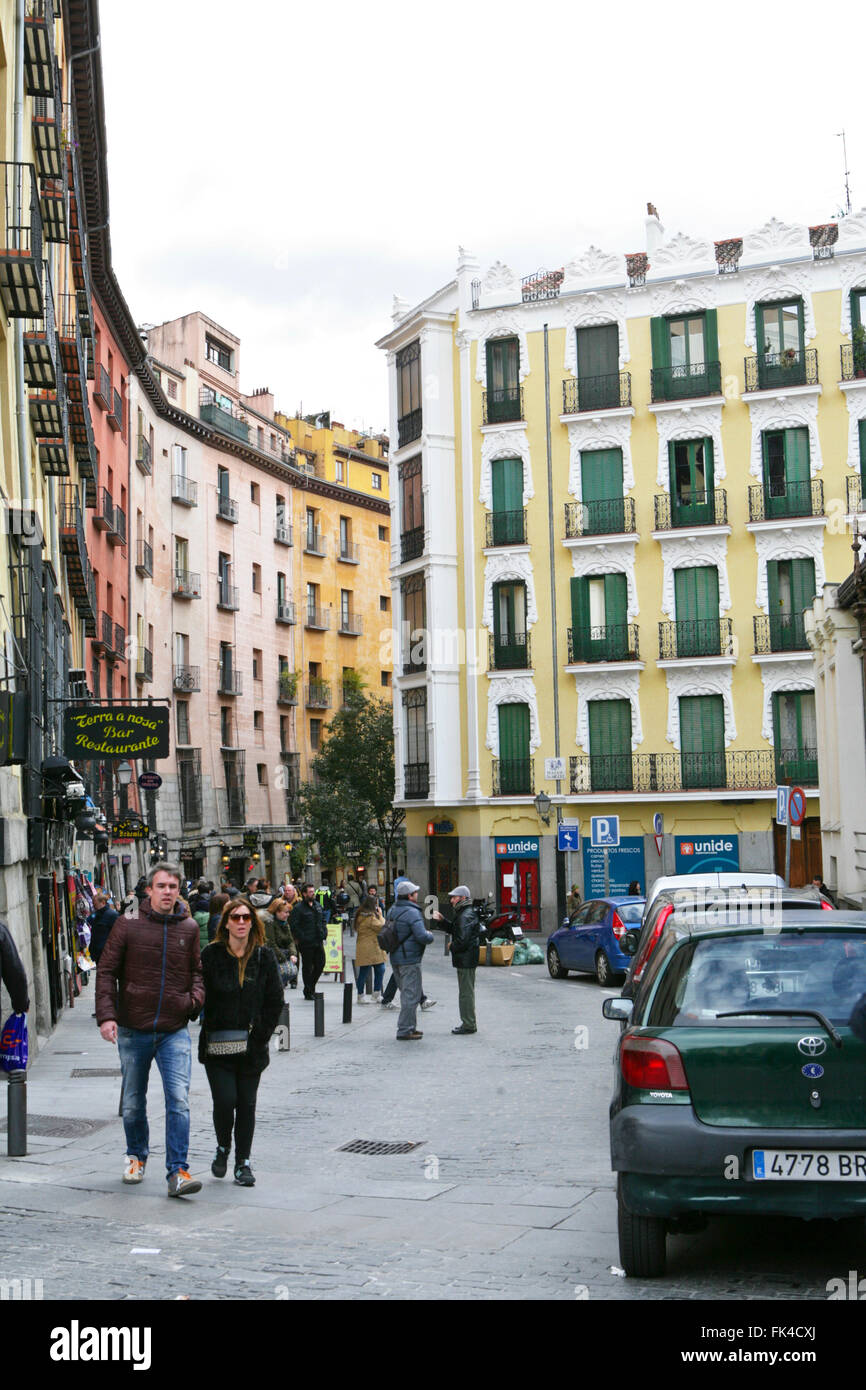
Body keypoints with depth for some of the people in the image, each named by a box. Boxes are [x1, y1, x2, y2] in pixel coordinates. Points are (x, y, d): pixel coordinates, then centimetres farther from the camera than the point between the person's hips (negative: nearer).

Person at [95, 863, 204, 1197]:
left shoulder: (189, 928, 5)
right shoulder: (128, 925, -3)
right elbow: (106, 972, -1)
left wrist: (195, 997, -1)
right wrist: (106, 1015, -12)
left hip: (175, 1031, 0)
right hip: (133, 1029, 0)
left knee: (178, 1099, -13)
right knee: (133, 1102, 15)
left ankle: (178, 1172, -11)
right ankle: (136, 1156, 38)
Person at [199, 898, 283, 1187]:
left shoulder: (264, 956, 4)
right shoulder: (212, 955, -1)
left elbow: (275, 1000, 4)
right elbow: (203, 997, -1)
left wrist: (261, 1034, -3)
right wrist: (210, 1031, -8)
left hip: (251, 1045, 2)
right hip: (218, 1044, -2)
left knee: (246, 1104, 4)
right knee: (225, 1100, -10)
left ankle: (243, 1163, 16)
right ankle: (222, 1148, 18)